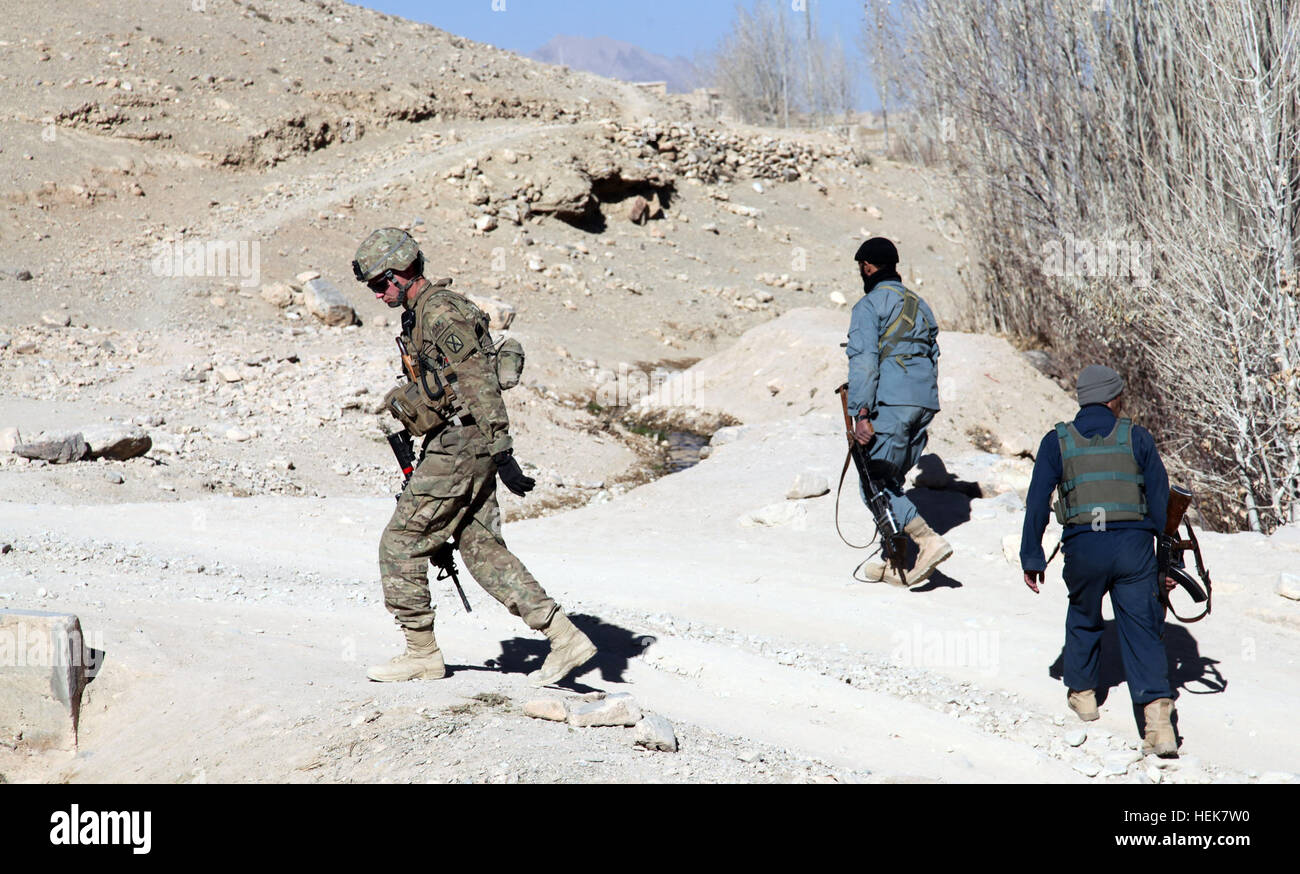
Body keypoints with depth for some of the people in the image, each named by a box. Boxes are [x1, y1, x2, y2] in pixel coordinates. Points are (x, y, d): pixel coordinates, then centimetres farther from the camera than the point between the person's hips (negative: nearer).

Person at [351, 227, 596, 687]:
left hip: (460, 446, -10)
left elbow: (477, 384, -21)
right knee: (483, 549, 8)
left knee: (400, 544, -2)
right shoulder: (420, 313, 17)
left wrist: (502, 452, -26)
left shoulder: (442, 312, -15)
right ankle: (565, 638, 5)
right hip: (459, 445, 10)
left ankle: (422, 653, 7)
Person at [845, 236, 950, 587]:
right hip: (925, 401, 8)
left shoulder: (869, 305, -1)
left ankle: (928, 540, -22)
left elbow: (864, 361, -12)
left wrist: (860, 413, -16)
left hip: (890, 401, -8)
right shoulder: (919, 305, 22)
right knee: (890, 481, 15)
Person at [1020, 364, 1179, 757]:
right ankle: (1158, 718, -14)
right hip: (1134, 544, 0)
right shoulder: (1136, 438, 7)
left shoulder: (1057, 441, 7)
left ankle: (1083, 693, 38)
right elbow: (1161, 499, 7)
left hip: (1084, 547, 0)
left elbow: (1037, 502, 4)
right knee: (1142, 629, 0)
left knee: (1083, 618, 27)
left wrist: (1031, 558, 10)